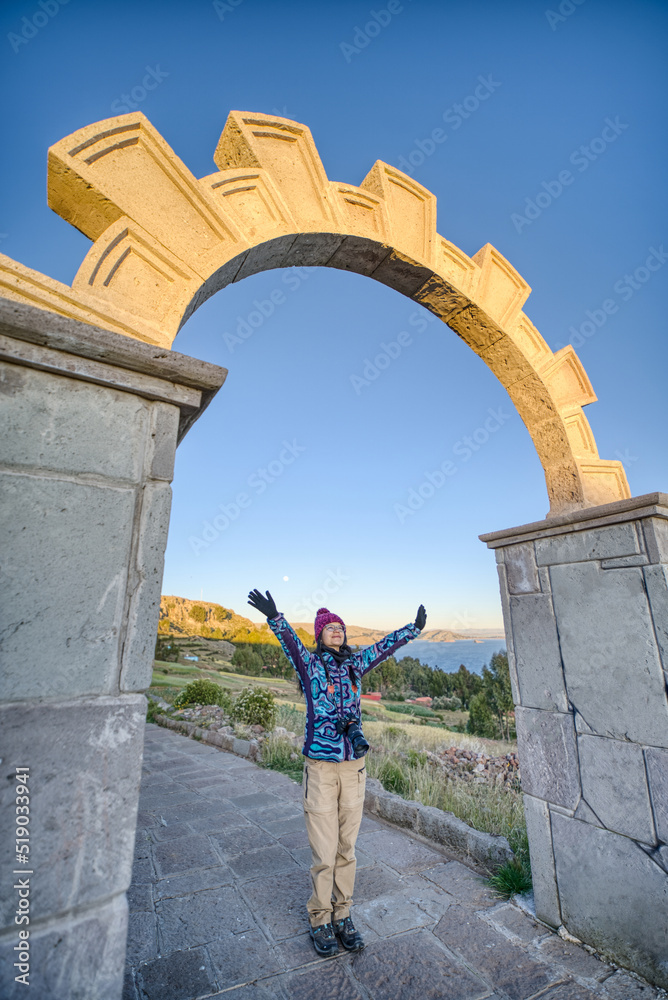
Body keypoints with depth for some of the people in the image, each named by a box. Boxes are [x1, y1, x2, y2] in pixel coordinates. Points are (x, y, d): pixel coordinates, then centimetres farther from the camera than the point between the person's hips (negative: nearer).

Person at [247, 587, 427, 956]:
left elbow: (385, 645, 9)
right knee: (324, 853, 6)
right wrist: (274, 618, -43)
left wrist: (415, 627, 14)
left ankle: (342, 916, 35)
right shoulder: (310, 664, -7)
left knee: (346, 850, 16)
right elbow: (291, 642, -25)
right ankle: (320, 922, 28)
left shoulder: (354, 665, 3)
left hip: (353, 767, 4)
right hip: (321, 767, -4)